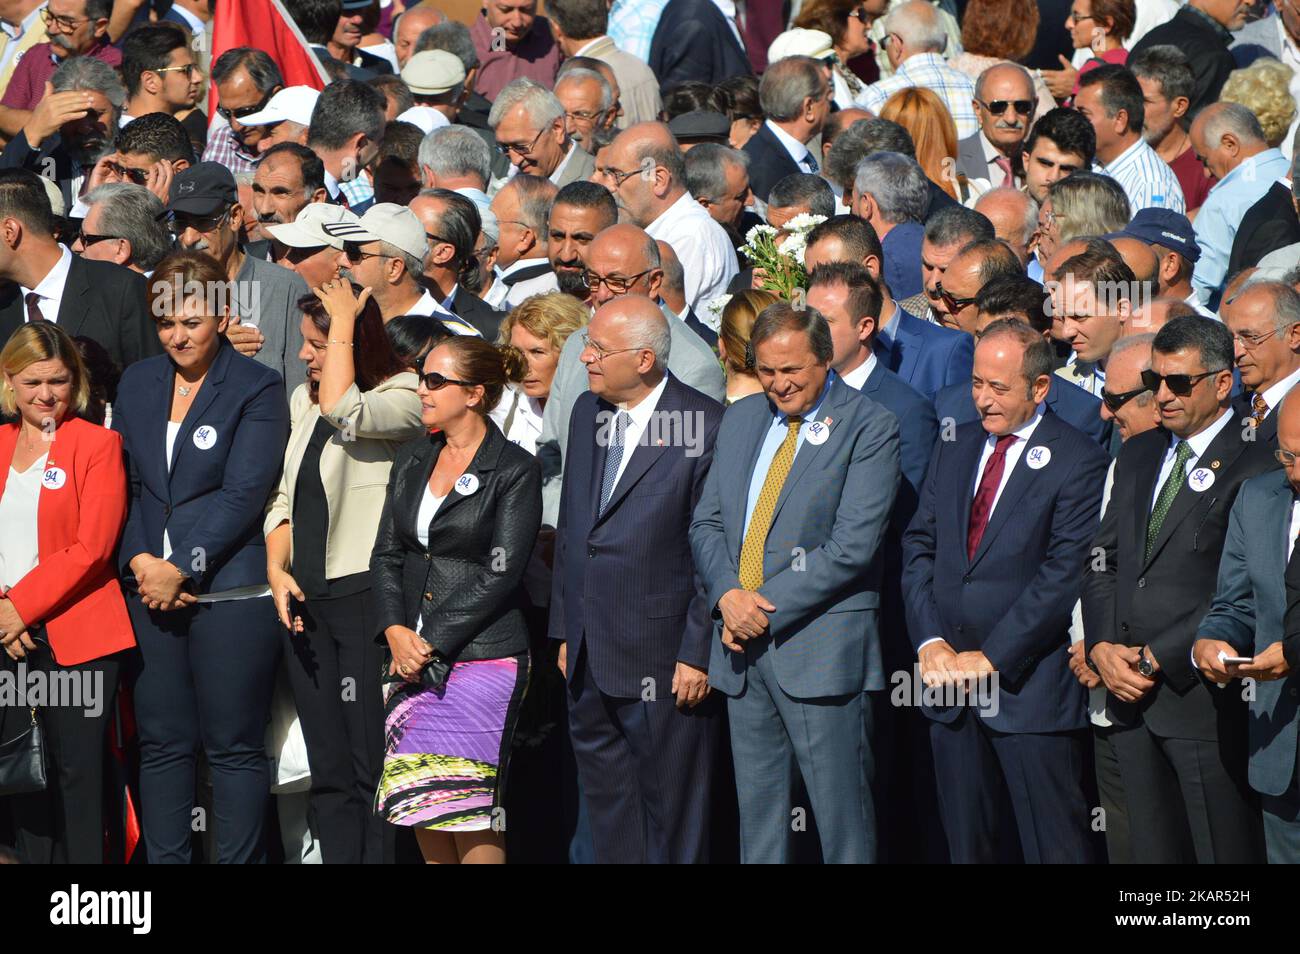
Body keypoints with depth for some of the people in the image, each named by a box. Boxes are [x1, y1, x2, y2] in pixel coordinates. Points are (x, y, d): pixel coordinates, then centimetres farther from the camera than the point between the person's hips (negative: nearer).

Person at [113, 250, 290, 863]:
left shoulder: (257, 388, -2)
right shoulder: (137, 384, 14)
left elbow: (245, 495, -9)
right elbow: (123, 484, 13)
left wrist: (182, 568, -12)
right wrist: (140, 561, -4)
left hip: (230, 593, -4)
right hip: (150, 586, 5)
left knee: (233, 744, -1)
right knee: (161, 741, 6)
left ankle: (238, 859, 5)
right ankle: (164, 860, 13)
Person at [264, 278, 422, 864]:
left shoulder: (402, 396, -7)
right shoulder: (303, 398, 17)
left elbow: (344, 412, -28)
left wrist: (344, 322, -16)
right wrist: (277, 569, 3)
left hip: (365, 593, -7)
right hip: (305, 598, 7)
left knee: (373, 768, -7)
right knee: (328, 775, 8)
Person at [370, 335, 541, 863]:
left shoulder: (514, 470, -5)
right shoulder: (413, 459, 14)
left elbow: (501, 574, -10)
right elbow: (386, 553, 12)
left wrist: (433, 642, -12)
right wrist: (397, 631, -5)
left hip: (482, 656, -6)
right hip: (412, 658, 6)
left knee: (469, 811, -9)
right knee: (422, 810, 3)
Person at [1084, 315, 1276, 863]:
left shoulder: (1257, 464, -9)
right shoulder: (1138, 456, 17)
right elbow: (1101, 561, 16)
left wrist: (1158, 658, -14)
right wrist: (1102, 648, -1)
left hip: (1202, 693, -7)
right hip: (1130, 695, 7)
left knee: (1225, 850, -3)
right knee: (1152, 850, 10)